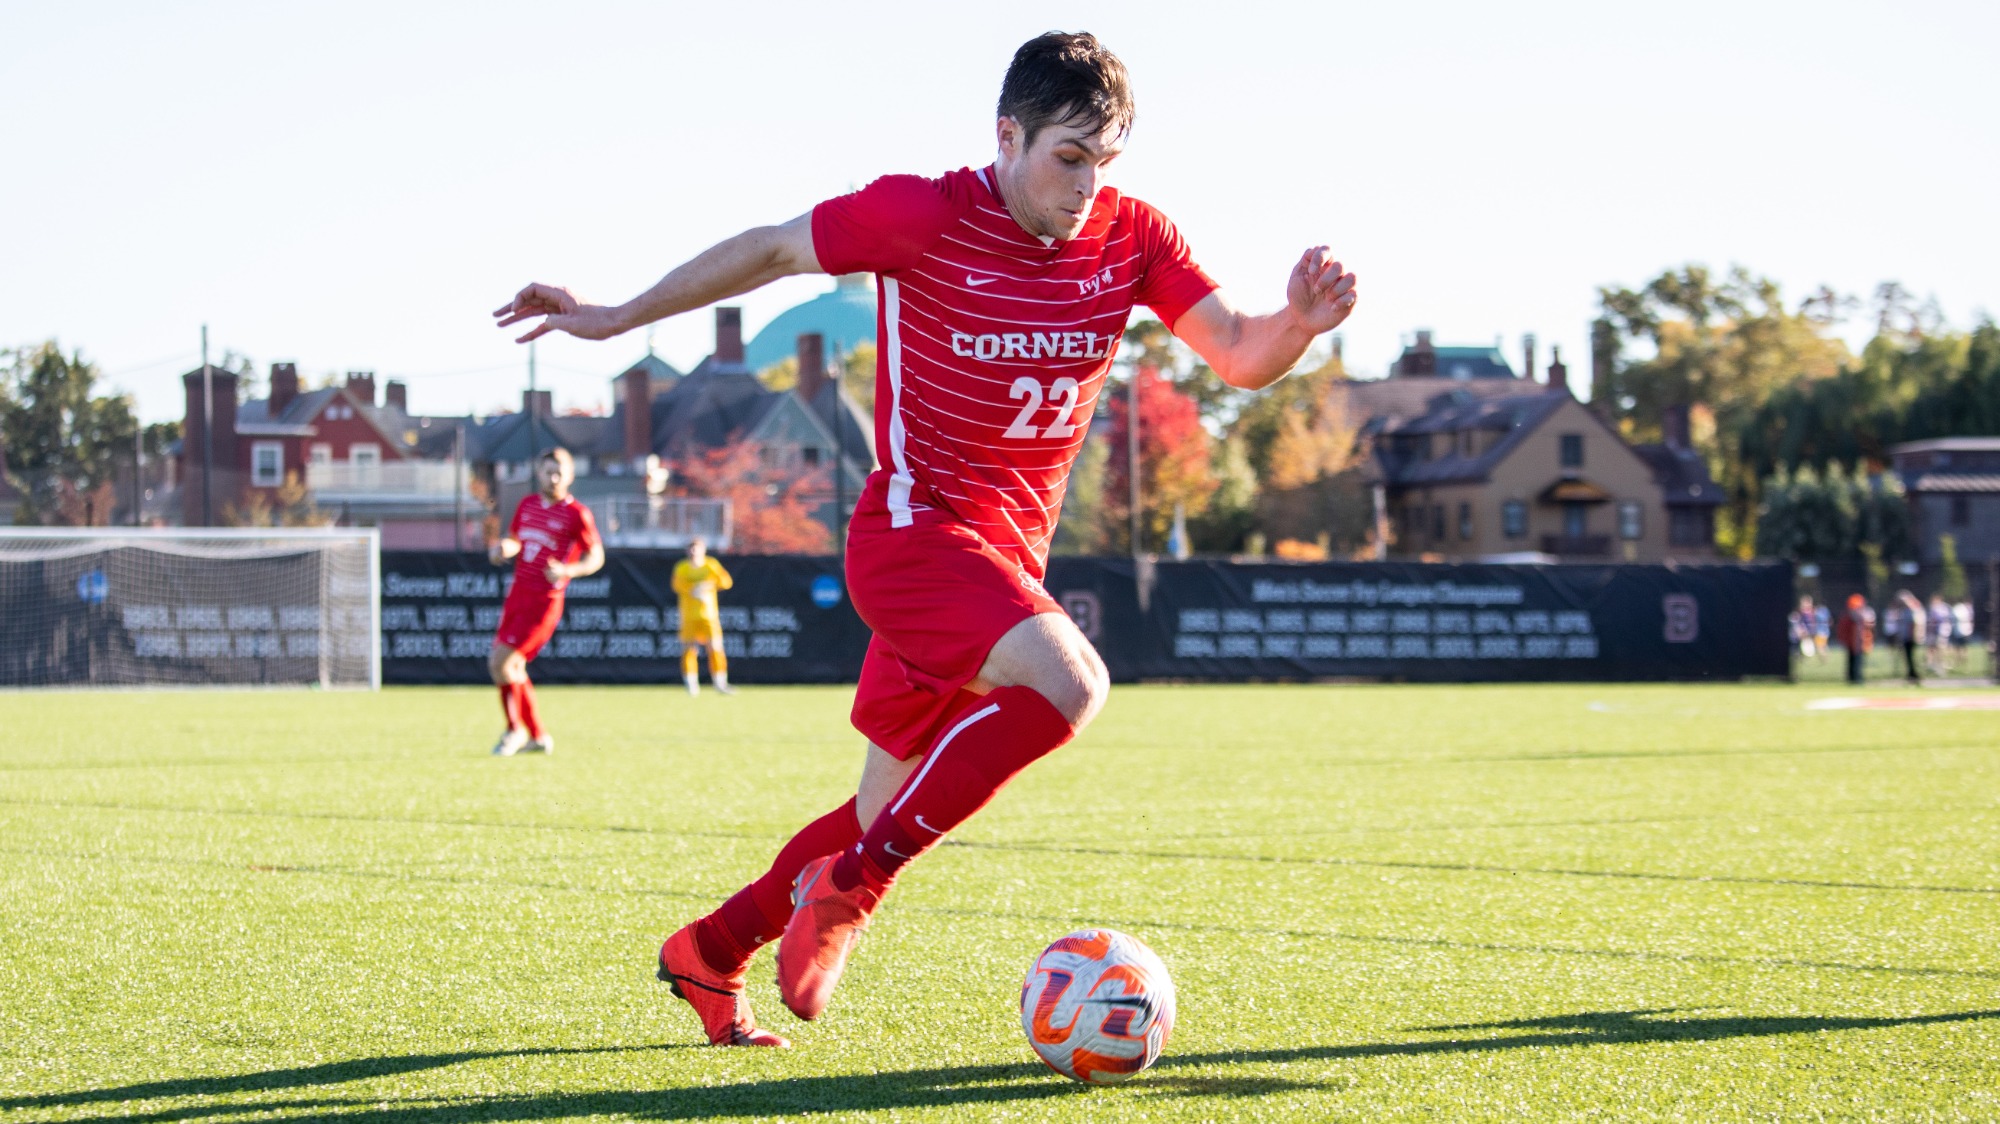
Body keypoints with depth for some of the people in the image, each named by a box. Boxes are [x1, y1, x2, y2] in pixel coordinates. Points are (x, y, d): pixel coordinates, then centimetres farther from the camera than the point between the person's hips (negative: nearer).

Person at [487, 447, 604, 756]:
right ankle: (537, 736, 21)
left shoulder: (577, 514, -7)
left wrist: (567, 571, -20)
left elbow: (596, 558, -2)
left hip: (544, 601, -7)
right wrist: (502, 549, -2)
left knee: (500, 662, -14)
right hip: (518, 594, 7)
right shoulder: (527, 505, 11)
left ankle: (515, 730, 4)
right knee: (510, 667, 8)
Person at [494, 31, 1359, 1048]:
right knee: (1068, 684, -32)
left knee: (891, 817, 14)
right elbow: (773, 249, -1)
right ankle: (849, 889, -20)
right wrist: (616, 317, 5)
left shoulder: (1131, 238, -1)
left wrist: (1296, 324, -27)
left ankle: (709, 953, 34)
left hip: (1009, 559, 6)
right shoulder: (924, 217, -13)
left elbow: (1237, 359, -3)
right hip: (915, 532, -6)